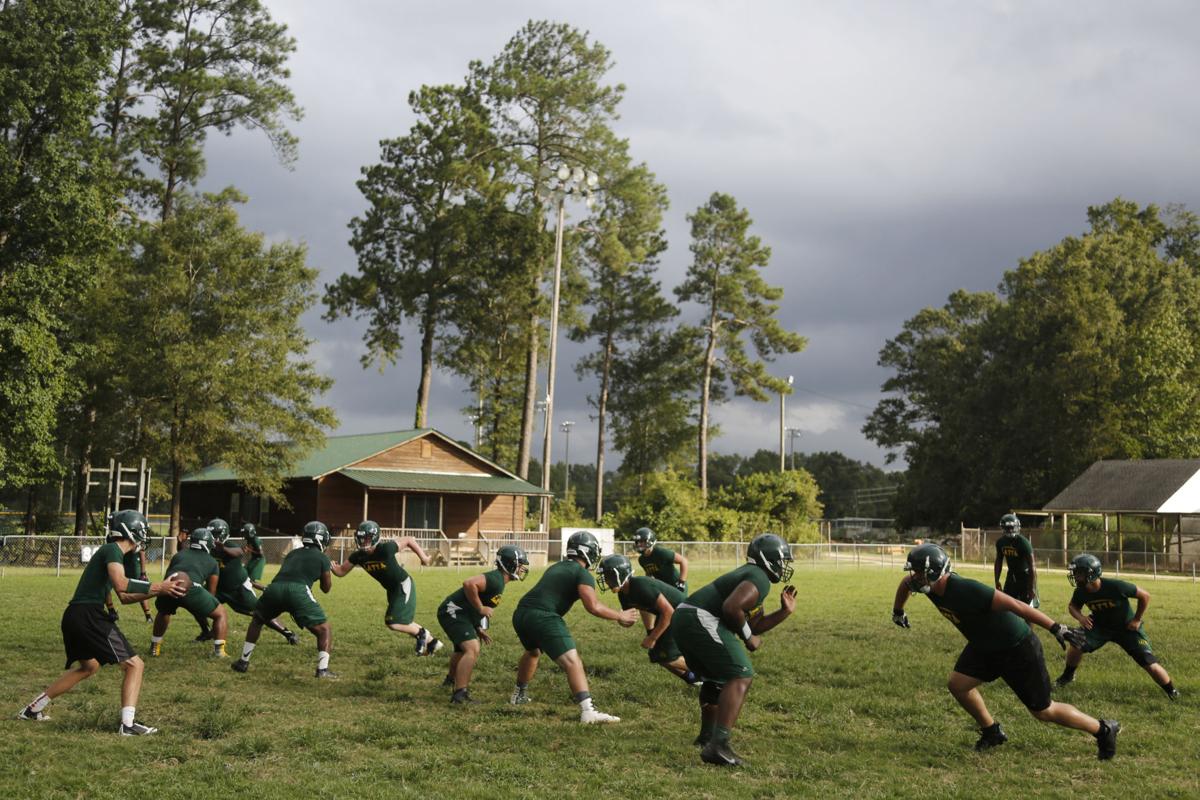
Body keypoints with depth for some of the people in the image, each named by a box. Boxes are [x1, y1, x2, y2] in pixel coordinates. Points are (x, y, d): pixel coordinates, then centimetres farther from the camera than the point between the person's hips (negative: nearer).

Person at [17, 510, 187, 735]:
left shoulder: (110, 551, 22)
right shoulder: (113, 550, -8)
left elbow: (124, 597, 25)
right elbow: (121, 584, -26)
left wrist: (158, 591, 17)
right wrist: (156, 587, -19)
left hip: (74, 616, 10)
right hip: (88, 615, -10)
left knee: (89, 666, 31)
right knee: (134, 665, -6)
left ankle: (33, 709, 36)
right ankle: (128, 724, -14)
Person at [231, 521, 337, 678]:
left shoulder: (292, 553, 32)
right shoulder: (322, 558, 19)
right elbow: (326, 588, 26)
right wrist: (329, 569, 44)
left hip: (275, 588, 4)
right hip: (298, 590, -4)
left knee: (257, 621, 32)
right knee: (324, 630, 9)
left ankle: (243, 662, 31)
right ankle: (322, 669, -6)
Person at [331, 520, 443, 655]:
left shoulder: (386, 548, -28)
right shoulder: (358, 556, -9)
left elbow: (409, 540, -15)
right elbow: (341, 571, -2)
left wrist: (423, 557, -9)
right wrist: (331, 566, -22)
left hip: (403, 586, -7)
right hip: (392, 589, 7)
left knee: (393, 622, -13)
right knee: (404, 622, 16)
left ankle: (421, 633, 13)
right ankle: (432, 641, 34)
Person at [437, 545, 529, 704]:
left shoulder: (498, 581, 10)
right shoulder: (495, 580, -22)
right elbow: (469, 584, -38)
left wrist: (479, 629, 18)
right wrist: (481, 608, -27)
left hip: (457, 613, 11)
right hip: (454, 612, -11)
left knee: (463, 650, 34)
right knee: (472, 650, -25)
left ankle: (452, 678, 60)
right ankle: (460, 694, -28)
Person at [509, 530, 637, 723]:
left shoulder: (556, 567, 25)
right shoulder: (583, 574, 0)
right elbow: (593, 607, -12)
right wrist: (620, 616, 2)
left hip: (521, 613, 9)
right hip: (543, 617, -9)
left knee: (533, 651, 36)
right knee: (572, 662, -13)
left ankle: (519, 695, 52)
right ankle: (587, 710, -27)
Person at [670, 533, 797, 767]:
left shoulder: (749, 574, 27)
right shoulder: (759, 579, -5)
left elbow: (754, 625, 32)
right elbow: (731, 607, -20)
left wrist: (785, 612, 25)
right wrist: (748, 638, -6)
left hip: (682, 619, 11)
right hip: (701, 620, -11)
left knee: (715, 677, 30)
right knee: (740, 677, -13)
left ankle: (707, 735, 44)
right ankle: (718, 746, -24)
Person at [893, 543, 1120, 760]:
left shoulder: (965, 590, -36)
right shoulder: (930, 585, -12)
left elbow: (1015, 605, -36)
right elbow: (906, 583, 13)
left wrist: (1056, 628, -36)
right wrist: (897, 612, 27)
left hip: (1017, 650, -8)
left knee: (1043, 711, 2)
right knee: (957, 685, 1)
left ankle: (1104, 730, 21)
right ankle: (992, 733, 22)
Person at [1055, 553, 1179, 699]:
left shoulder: (1115, 586, -34)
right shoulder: (1081, 592, -20)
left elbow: (1144, 595, -21)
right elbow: (1072, 606, 3)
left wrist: (1137, 619, -14)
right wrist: (1080, 616, -20)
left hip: (1127, 628, -4)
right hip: (1100, 626, 4)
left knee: (1149, 663, -10)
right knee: (1077, 645, -16)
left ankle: (1172, 691, 13)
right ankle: (1067, 676, 11)